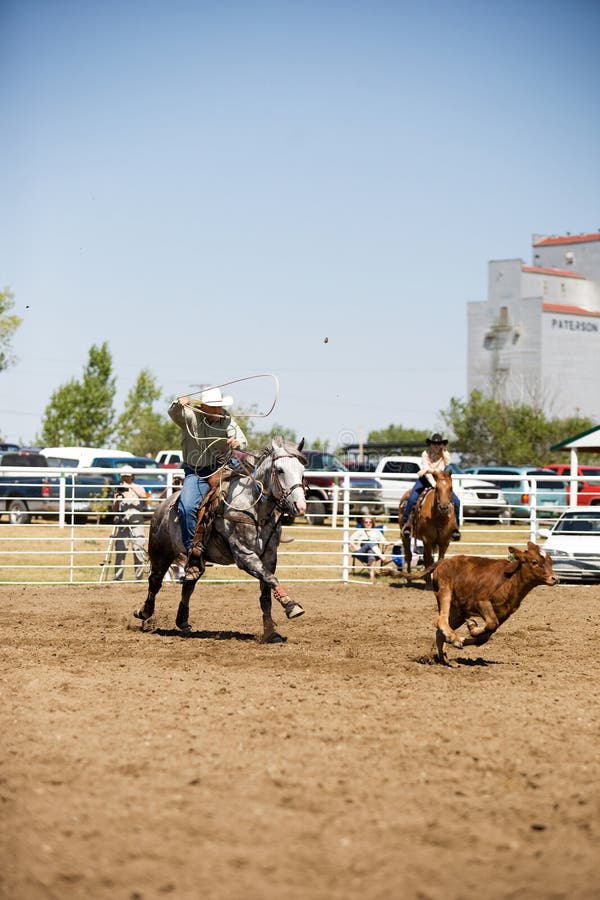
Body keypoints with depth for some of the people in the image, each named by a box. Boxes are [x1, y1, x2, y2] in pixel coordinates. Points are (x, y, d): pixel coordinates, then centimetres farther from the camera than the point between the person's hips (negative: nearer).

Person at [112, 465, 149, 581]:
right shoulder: (119, 489, 14)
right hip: (122, 523, 1)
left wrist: (131, 487, -14)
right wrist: (117, 497, -7)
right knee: (120, 550, -3)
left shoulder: (138, 488, 11)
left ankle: (139, 577, -5)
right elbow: (114, 509, 10)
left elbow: (144, 496, -12)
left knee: (138, 549, -8)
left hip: (136, 523, -1)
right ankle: (118, 577, 1)